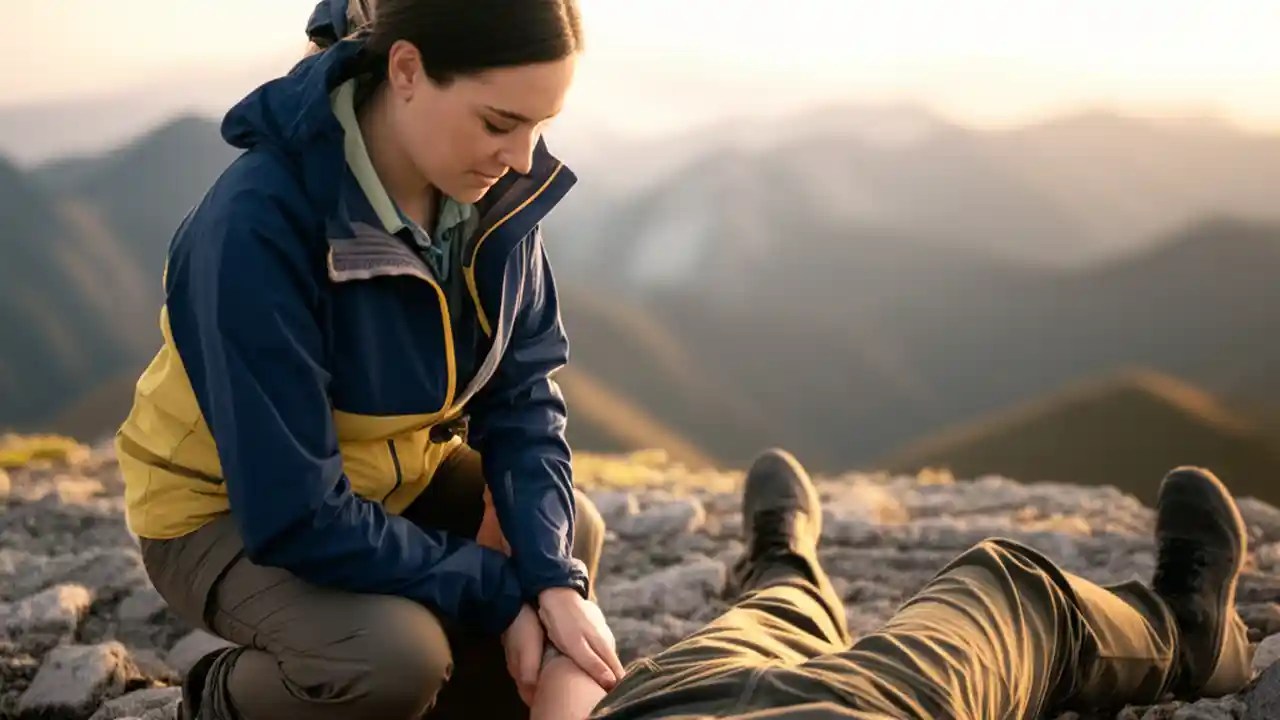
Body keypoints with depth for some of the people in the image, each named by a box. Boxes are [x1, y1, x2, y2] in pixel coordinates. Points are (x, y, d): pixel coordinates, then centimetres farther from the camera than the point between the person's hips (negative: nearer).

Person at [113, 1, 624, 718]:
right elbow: (297, 515, -33)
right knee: (396, 654, -29)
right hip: (229, 510, -6)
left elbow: (522, 392, -9)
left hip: (395, 473, 7)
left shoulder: (497, 189, -16)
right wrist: (497, 593, -26)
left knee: (571, 537, -6)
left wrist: (553, 576, -24)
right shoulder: (257, 226, -35)